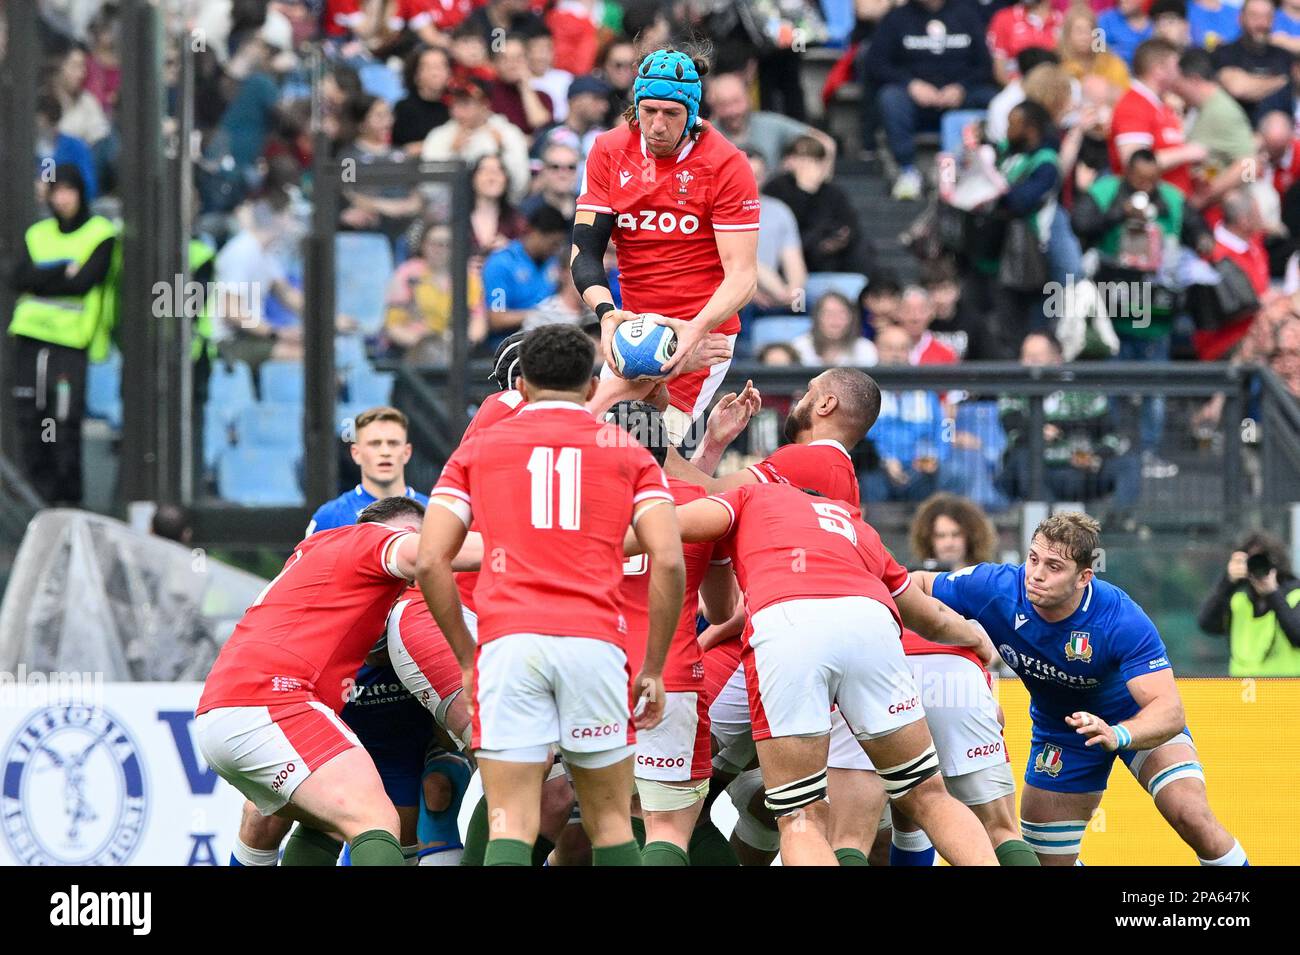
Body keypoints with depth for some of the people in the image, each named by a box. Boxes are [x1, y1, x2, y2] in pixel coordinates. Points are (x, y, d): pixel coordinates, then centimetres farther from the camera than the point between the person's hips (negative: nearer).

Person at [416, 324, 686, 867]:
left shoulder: (478, 449, 17)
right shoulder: (627, 452, 16)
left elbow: (430, 561, 8)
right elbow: (668, 562, 3)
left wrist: (466, 657, 16)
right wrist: (654, 669, 9)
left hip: (507, 642, 0)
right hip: (594, 642, 0)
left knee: (510, 826, -3)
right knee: (610, 822, 11)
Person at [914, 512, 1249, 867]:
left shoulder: (1123, 621, -36)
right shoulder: (996, 591, -28)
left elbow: (1169, 709, -42)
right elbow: (915, 584, -11)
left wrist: (1117, 736, -60)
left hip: (1140, 718, -4)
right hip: (1059, 729, 4)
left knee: (1192, 818, -26)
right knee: (1046, 860, 4)